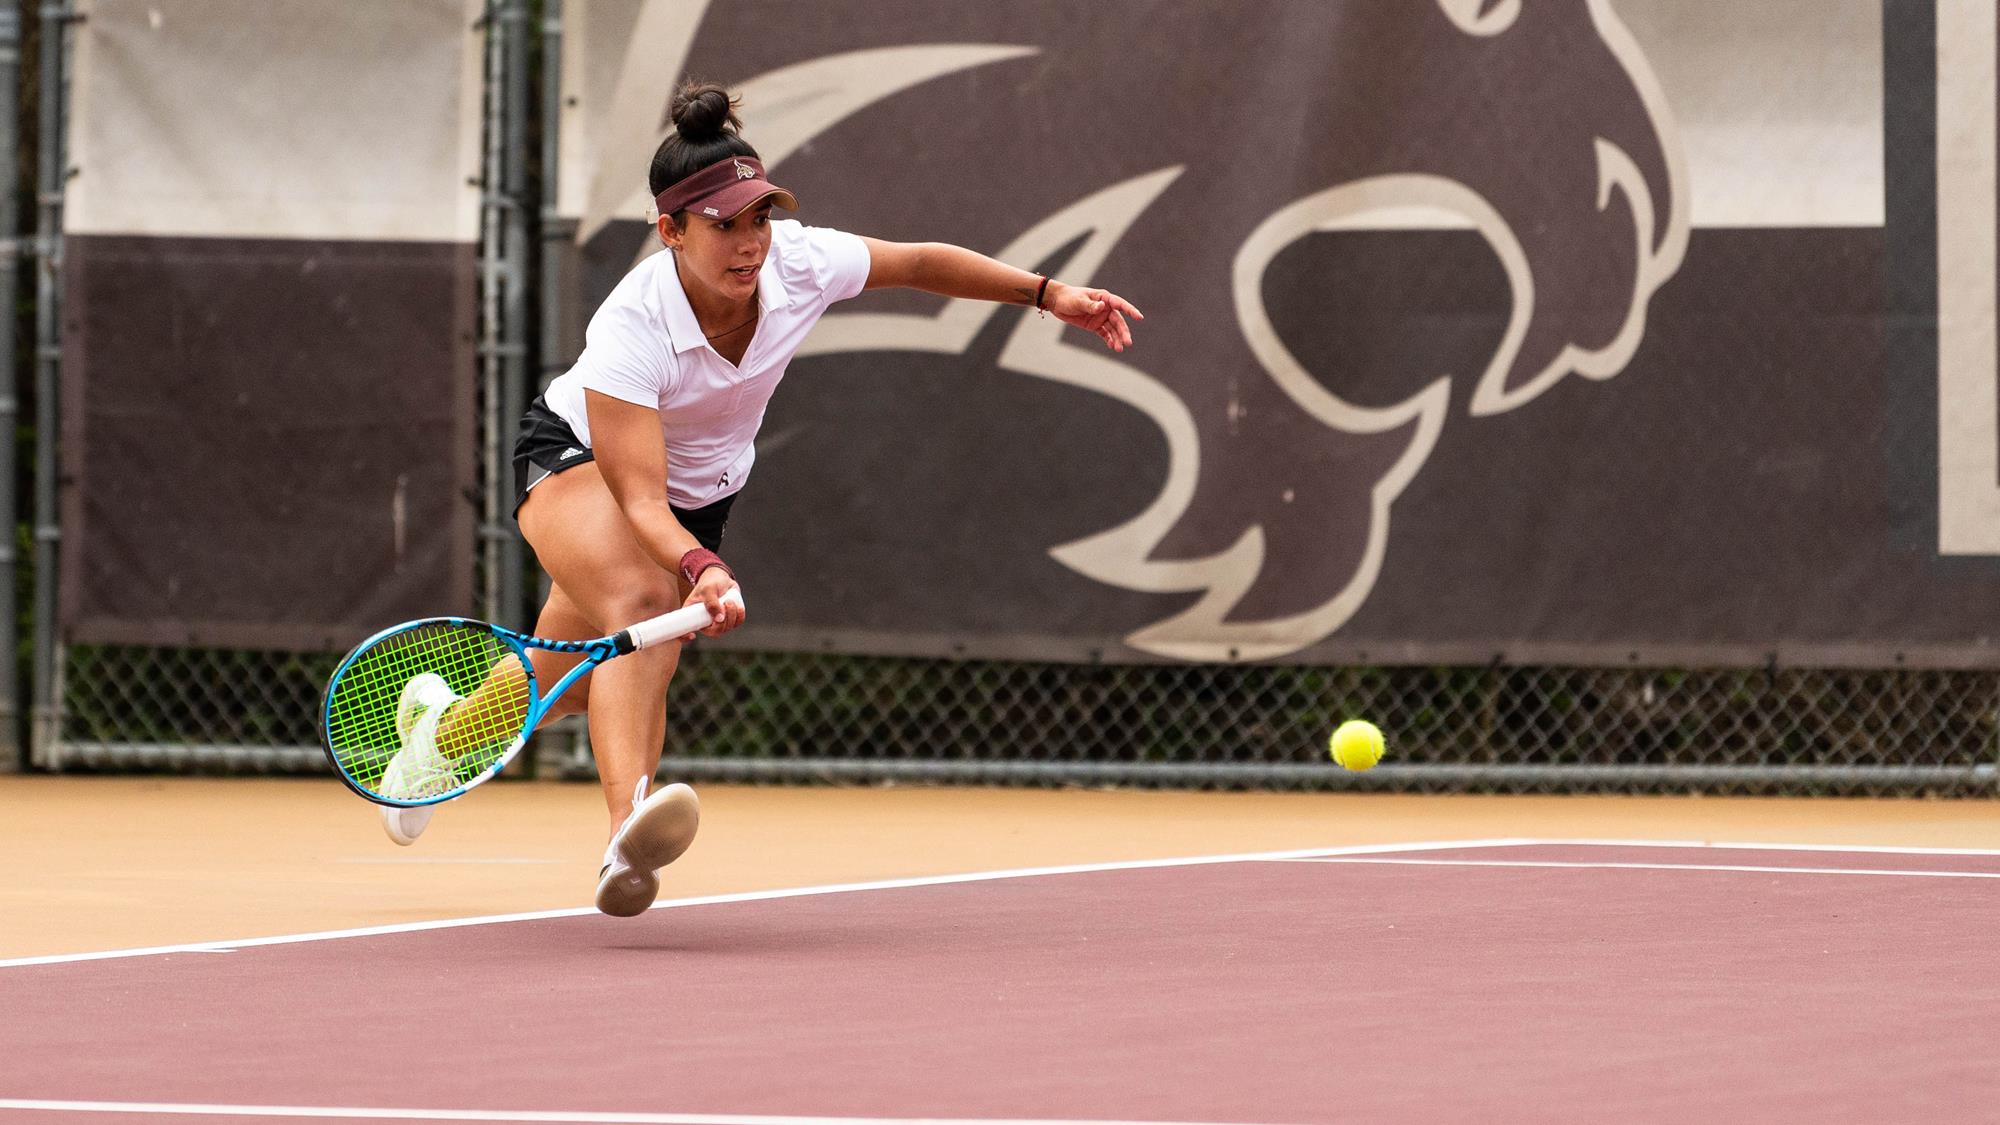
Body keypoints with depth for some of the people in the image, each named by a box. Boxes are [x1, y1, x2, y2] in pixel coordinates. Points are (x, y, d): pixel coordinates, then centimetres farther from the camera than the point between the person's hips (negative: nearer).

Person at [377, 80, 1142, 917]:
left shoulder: (800, 261, -24)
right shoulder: (632, 329, -37)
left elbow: (922, 263, -3)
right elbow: (639, 500, -39)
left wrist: (1049, 294, 2)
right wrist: (701, 569, -57)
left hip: (702, 491, 6)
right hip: (579, 462, -6)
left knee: (565, 685, 12)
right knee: (642, 599, -38)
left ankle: (442, 723, 47)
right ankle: (629, 825, -56)